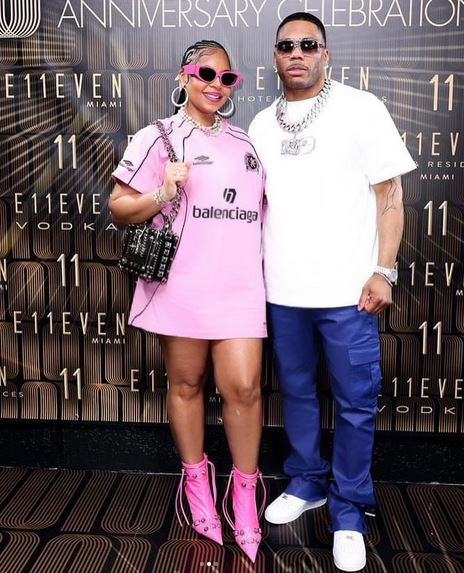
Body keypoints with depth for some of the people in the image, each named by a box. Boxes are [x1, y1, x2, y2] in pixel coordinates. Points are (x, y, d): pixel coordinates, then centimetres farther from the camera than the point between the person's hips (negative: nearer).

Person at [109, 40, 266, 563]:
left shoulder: (243, 142, 16)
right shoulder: (159, 138, 2)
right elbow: (118, 206, 0)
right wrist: (162, 194, -17)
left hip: (238, 286, 3)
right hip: (181, 286, -2)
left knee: (244, 386, -2)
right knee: (186, 384, 9)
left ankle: (244, 491, 17)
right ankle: (196, 481, 29)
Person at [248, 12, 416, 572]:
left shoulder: (360, 108, -1)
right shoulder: (261, 124, 10)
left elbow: (389, 194, -2)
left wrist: (383, 271, -9)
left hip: (347, 291, -3)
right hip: (282, 291, 4)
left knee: (355, 404, 4)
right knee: (295, 391, 15)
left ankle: (349, 511, 21)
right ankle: (306, 483, 35)